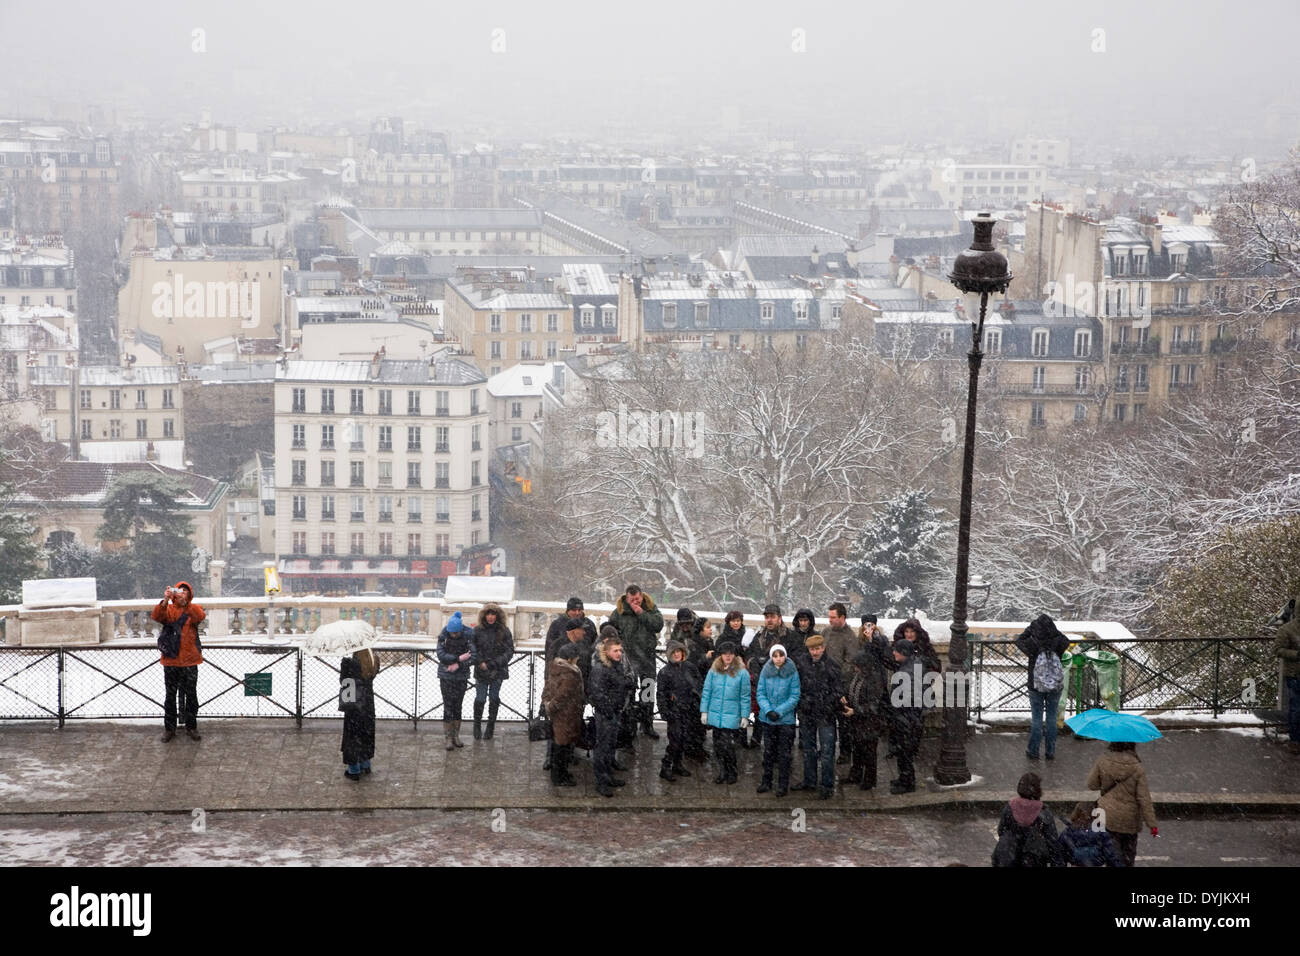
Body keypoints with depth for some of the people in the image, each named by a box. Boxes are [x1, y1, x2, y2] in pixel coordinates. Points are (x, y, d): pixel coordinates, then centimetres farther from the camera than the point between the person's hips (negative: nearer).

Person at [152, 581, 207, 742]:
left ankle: (191, 727, 16)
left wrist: (185, 601, -32)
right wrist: (165, 601, -35)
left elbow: (200, 616, -19)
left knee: (191, 695, 6)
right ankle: (169, 728, 15)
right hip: (171, 661, 0)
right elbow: (156, 616, -17)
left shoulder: (193, 609, 4)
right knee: (170, 696, 6)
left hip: (190, 661, 0)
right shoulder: (168, 609, 4)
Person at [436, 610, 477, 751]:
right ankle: (449, 738, -2)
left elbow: (474, 657, -13)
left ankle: (456, 735, 17)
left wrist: (458, 665, -20)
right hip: (446, 675, -1)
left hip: (462, 675, 1)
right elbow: (441, 655, -17)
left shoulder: (469, 635, -10)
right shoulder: (443, 635, -10)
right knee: (448, 706, -5)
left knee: (458, 706, 7)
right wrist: (459, 658, -23)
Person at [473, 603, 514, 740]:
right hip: (481, 671, -1)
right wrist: (480, 663, -12)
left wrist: (495, 663, -11)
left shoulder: (504, 631, 2)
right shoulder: (477, 631, 1)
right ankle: (477, 727, 15)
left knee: (494, 699, 4)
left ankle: (490, 728, 16)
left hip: (498, 671, 1)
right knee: (480, 699, -4)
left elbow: (510, 651, 0)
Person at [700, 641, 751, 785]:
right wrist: (704, 711, 4)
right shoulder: (713, 671, 4)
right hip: (715, 714, 3)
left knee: (728, 745, -7)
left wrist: (745, 716, -2)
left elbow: (745, 696, 0)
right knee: (718, 745, 7)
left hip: (732, 717, -3)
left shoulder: (742, 672, -2)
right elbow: (706, 692, 8)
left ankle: (731, 773, 9)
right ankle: (722, 772, 21)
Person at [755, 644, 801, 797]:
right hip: (768, 718, 2)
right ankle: (766, 781, 25)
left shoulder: (792, 672, -9)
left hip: (786, 718, -2)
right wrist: (768, 710, -16)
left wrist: (779, 711, -16)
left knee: (784, 753, 3)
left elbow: (794, 697, -8)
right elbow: (761, 694, -1)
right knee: (768, 751, 13)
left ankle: (783, 784, 12)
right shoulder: (766, 671, -3)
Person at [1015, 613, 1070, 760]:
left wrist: (1029, 628, 3)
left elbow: (1019, 641, 4)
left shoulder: (1033, 644, -17)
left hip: (1036, 687, -1)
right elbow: (1066, 641, 11)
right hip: (1055, 687, 1)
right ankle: (1050, 751, 15)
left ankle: (1033, 751, 14)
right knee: (1052, 718, 11)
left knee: (1036, 719, 9)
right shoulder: (1057, 643, -13)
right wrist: (1055, 630, 2)